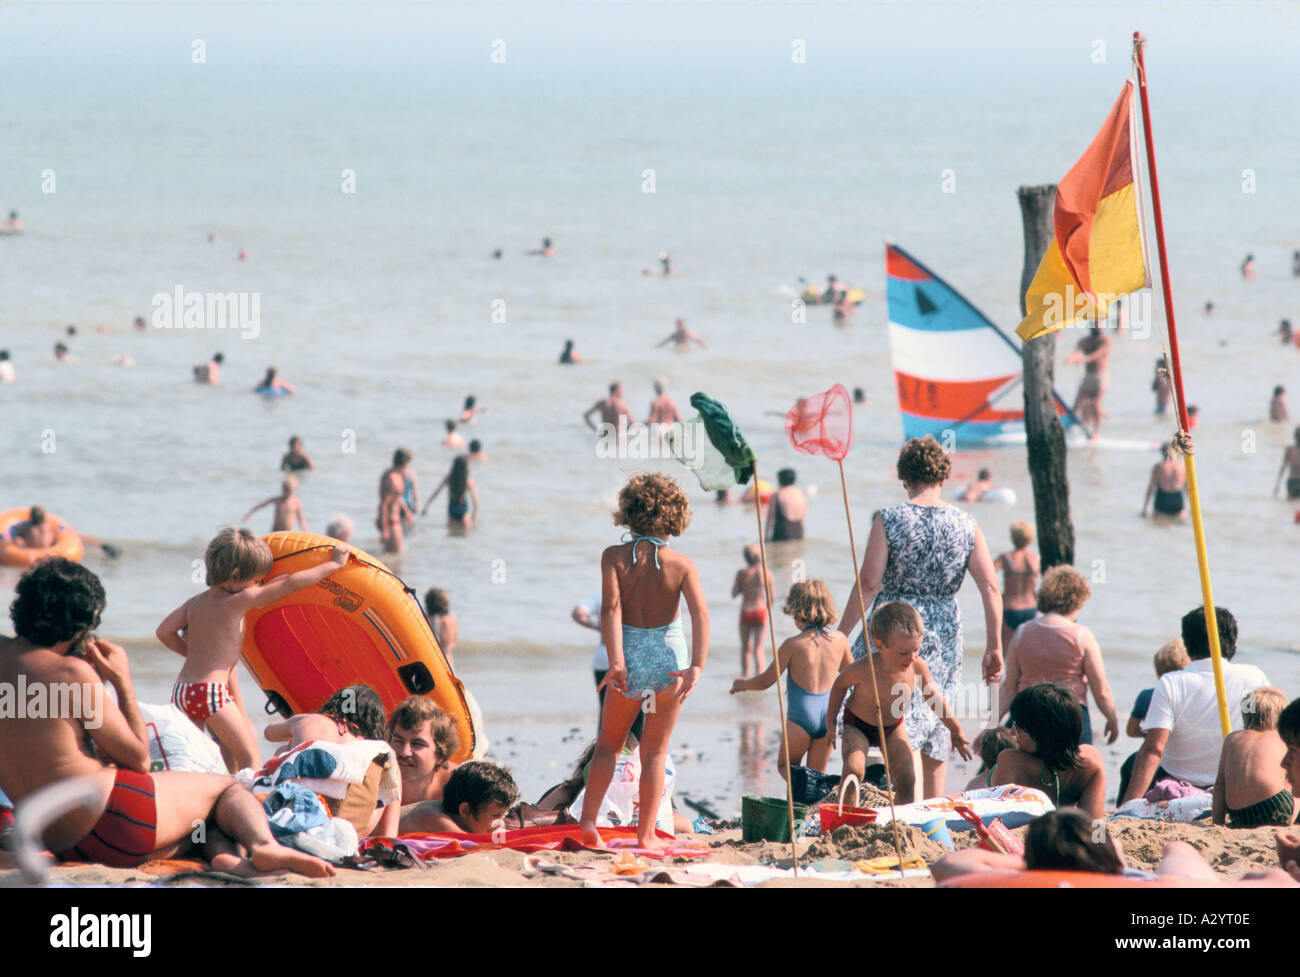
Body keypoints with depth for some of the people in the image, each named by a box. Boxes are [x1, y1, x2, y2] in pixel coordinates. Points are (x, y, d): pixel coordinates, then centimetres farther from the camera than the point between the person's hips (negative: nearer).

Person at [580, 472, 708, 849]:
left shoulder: (615, 557, -7)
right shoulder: (681, 564, -6)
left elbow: (611, 607, -19)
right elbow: (701, 613, -17)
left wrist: (616, 661, -24)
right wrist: (697, 667, -22)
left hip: (630, 657, 0)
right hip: (669, 657, 0)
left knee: (608, 744, 17)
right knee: (655, 751, 11)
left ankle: (588, 820, 5)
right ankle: (646, 834, 11)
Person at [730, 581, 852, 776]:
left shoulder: (793, 645, -9)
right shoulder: (839, 640, 2)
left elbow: (766, 681, -2)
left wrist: (743, 684, 16)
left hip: (800, 718, -4)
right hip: (828, 717, 4)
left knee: (785, 766, 14)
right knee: (818, 773, 16)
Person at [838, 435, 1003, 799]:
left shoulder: (889, 520, -7)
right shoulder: (965, 524, 1)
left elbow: (868, 583, -11)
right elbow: (990, 586, -2)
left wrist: (840, 633, -4)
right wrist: (994, 646, 3)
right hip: (945, 633, 4)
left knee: (904, 724, -2)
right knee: (935, 724, 17)